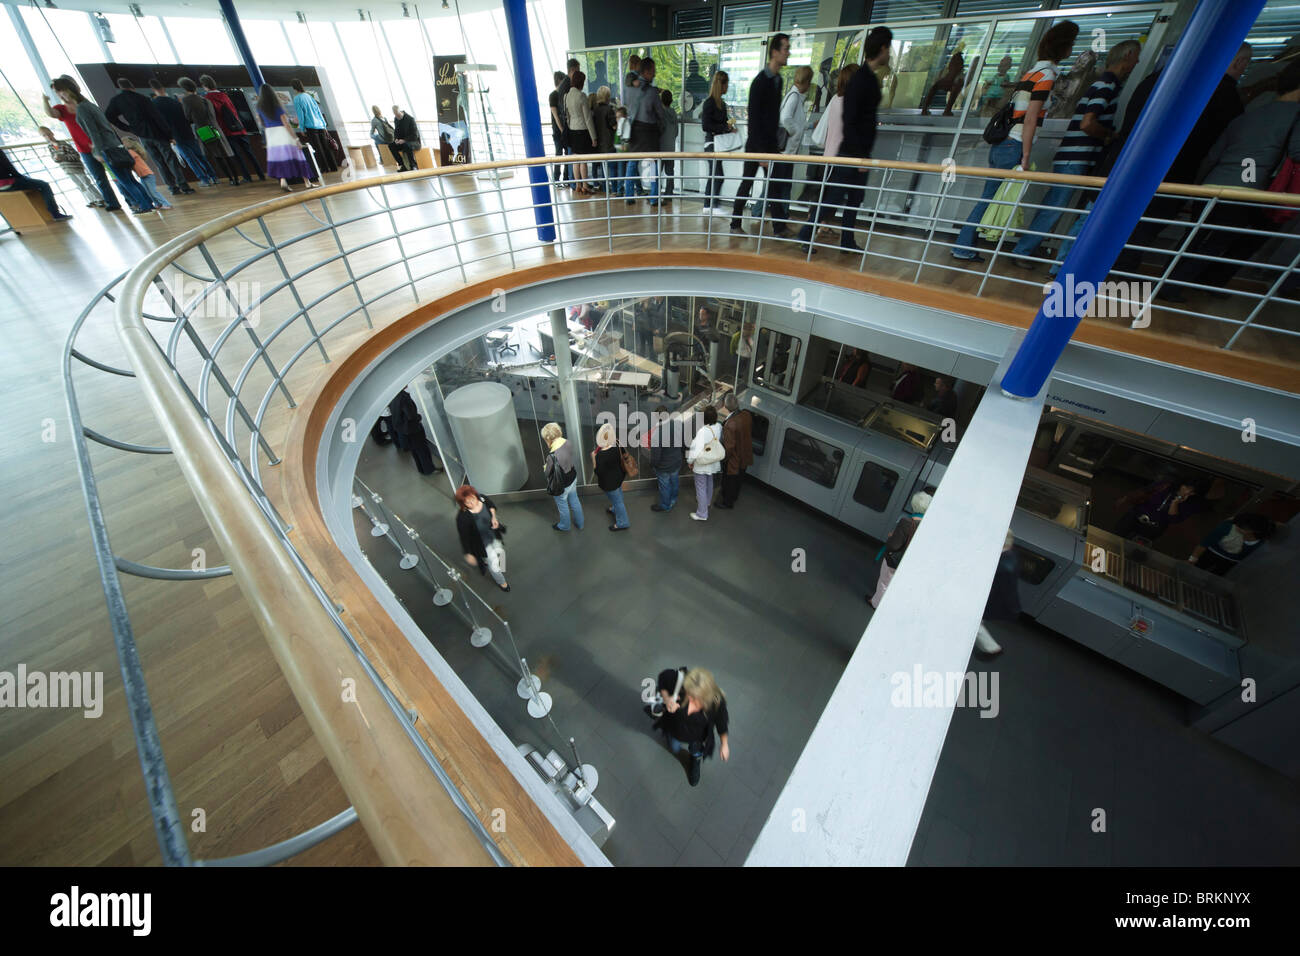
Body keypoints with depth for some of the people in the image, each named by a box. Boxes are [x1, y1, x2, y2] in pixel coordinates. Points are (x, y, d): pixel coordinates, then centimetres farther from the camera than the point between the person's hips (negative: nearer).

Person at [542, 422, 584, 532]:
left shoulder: (553, 456, -39)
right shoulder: (567, 442, -18)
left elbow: (549, 472, -22)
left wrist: (546, 467, -3)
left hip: (562, 486, -6)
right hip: (573, 478, 6)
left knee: (563, 507, 24)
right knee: (574, 501, 29)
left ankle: (564, 526, 52)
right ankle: (579, 523, 53)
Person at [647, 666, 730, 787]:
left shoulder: (716, 701, -38)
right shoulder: (678, 680, -42)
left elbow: (721, 722, -17)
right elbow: (662, 678, -20)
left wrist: (725, 745, -4)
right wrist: (666, 698, -35)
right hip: (674, 731, 1)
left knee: (696, 756, 31)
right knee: (674, 749, 34)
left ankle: (695, 762, 65)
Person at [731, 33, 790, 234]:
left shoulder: (778, 79, 12)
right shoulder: (760, 82, -11)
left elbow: (775, 114, 18)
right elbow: (754, 120, -15)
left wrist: (775, 144, 13)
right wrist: (761, 152, -19)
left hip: (770, 144, 7)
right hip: (756, 144, -7)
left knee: (773, 185, 2)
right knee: (747, 184, -1)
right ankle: (735, 224, 9)